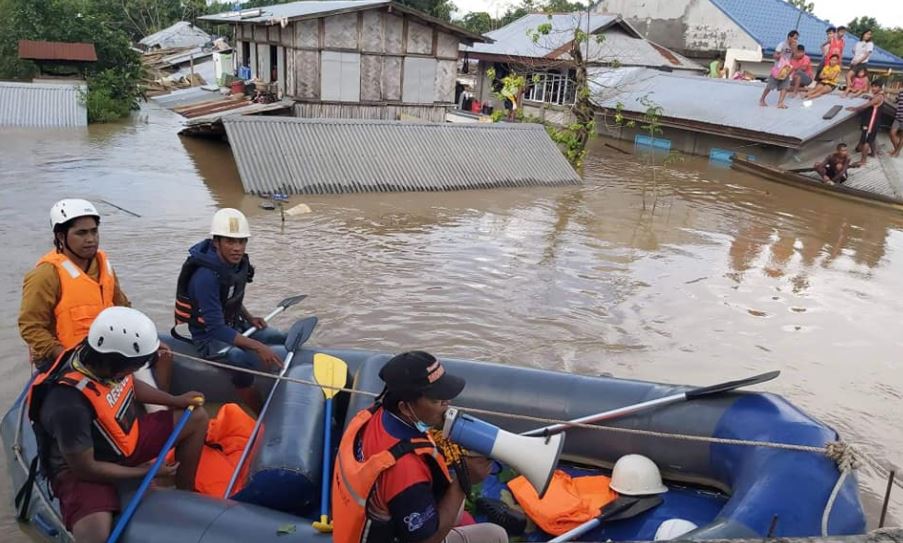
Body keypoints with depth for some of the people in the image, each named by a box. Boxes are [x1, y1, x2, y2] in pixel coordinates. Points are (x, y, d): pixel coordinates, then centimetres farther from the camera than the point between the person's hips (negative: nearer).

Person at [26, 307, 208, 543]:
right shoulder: (69, 404, -36)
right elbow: (85, 468, -24)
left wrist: (176, 401, 5)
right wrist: (142, 472, -14)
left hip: (125, 438, 8)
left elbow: (130, 384, 11)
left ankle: (186, 495, 17)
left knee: (197, 418, 2)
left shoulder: (103, 359, -15)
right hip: (81, 468, -8)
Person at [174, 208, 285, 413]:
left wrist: (249, 318, -2)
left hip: (233, 325, 9)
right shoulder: (206, 276, -30)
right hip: (210, 337, -9)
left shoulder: (239, 262, -5)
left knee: (284, 341, 5)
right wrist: (258, 346, -36)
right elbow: (216, 329, -31)